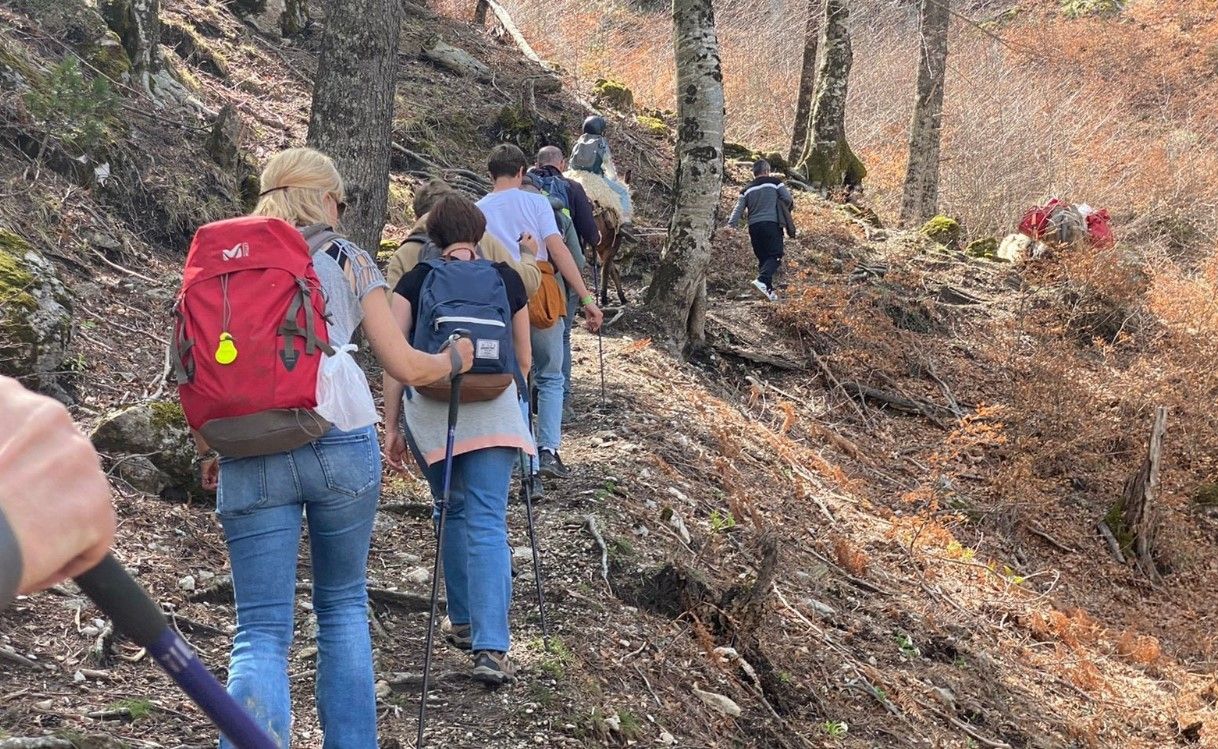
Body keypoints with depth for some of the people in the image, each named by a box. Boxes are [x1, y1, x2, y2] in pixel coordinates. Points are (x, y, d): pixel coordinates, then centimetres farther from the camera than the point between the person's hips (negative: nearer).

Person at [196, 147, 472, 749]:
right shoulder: (348, 260, 8)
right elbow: (404, 366, 7)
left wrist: (209, 453, 19)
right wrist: (454, 359, 27)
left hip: (249, 457, 1)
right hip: (340, 445, -1)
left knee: (261, 632, 1)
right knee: (343, 607, 20)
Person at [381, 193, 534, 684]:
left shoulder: (415, 281, 5)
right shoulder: (507, 279, 9)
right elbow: (523, 359, 16)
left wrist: (391, 426, 6)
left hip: (430, 410, 0)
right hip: (493, 413, 0)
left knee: (452, 511, 20)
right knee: (487, 522, -3)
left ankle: (463, 621, 31)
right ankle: (491, 648, -14)